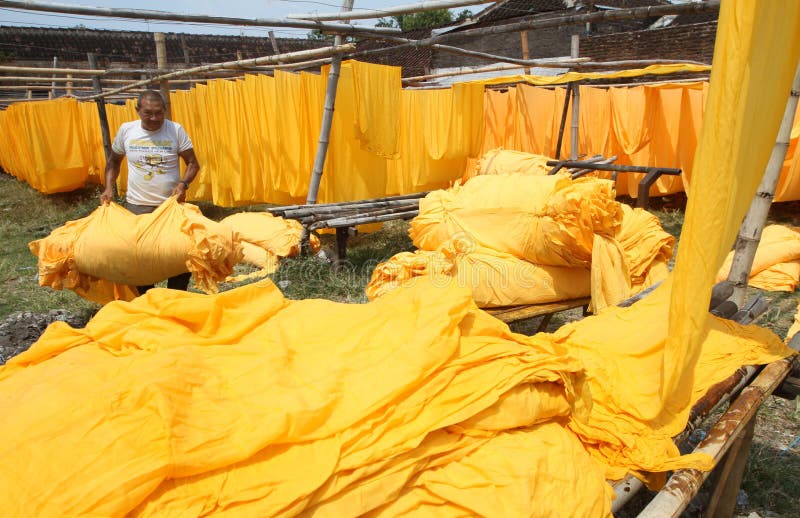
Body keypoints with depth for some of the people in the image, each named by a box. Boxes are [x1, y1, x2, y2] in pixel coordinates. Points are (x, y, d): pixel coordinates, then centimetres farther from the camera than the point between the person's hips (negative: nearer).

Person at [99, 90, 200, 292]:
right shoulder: (126, 130, 1)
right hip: (136, 206, 1)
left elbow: (192, 163, -3)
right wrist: (109, 187, -1)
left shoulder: (176, 130, -5)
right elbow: (114, 161, 14)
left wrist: (183, 183, -21)